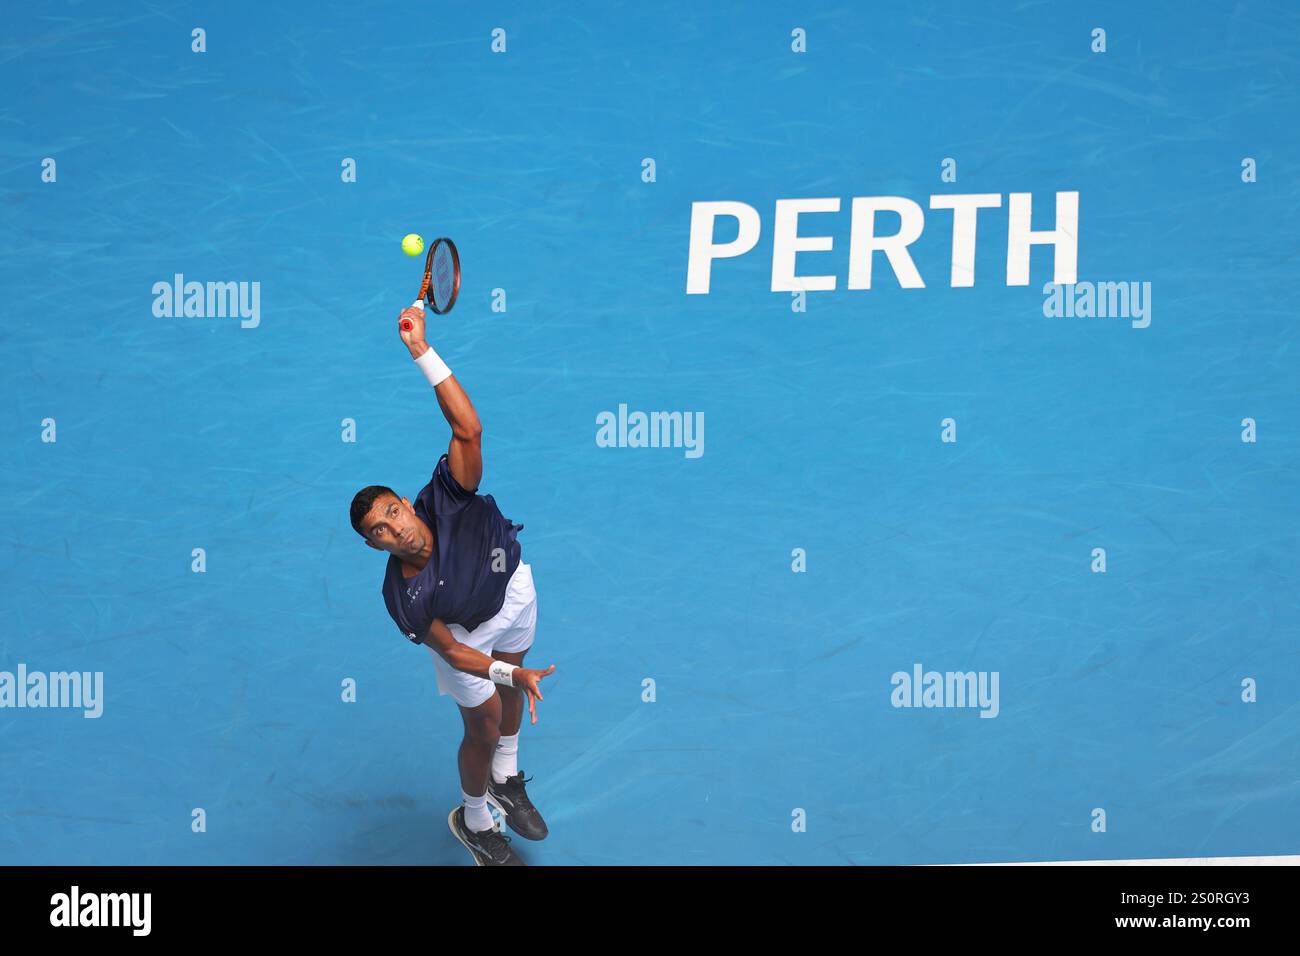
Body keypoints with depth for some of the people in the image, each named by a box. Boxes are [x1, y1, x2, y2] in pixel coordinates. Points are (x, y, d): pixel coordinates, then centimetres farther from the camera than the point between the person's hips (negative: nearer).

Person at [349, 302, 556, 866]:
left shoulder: (445, 502, -36)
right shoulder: (403, 597, -35)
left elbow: (468, 428, -47)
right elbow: (453, 651, -25)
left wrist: (422, 351, -56)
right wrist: (507, 673, -39)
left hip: (513, 587, 3)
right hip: (465, 630, -3)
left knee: (512, 692, 25)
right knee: (484, 725, 8)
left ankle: (505, 781, 56)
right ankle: (473, 822, 39)